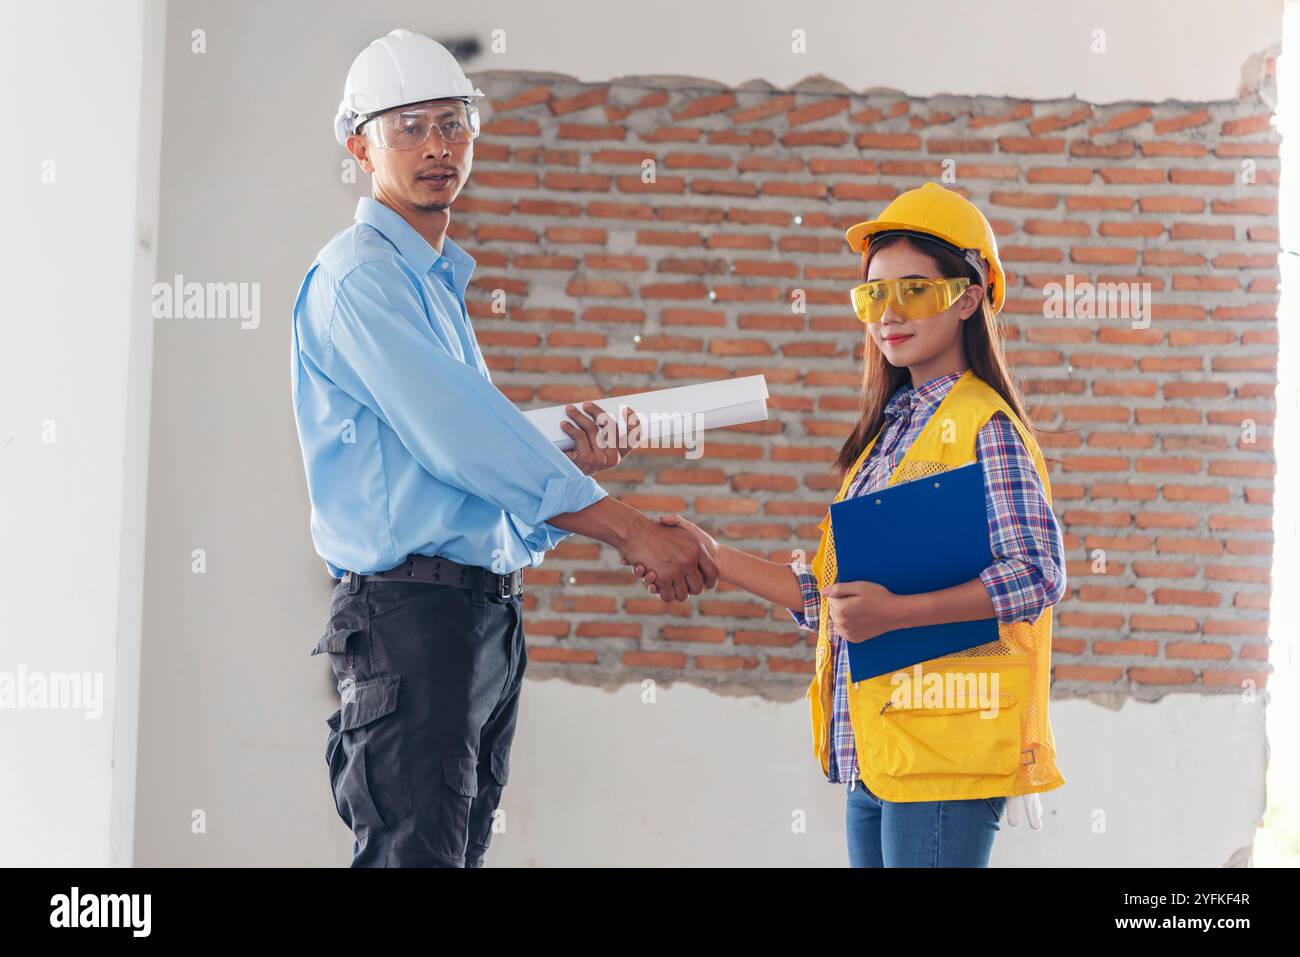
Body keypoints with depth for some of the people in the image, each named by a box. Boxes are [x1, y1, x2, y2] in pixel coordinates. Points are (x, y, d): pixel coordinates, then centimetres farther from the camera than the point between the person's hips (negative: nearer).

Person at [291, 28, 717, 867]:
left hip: (487, 610, 9)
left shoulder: (439, 285, 22)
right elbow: (459, 438, -18)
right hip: (411, 611, -9)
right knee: (414, 850, -14)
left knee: (462, 847, 9)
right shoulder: (358, 276, -9)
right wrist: (633, 532, -19)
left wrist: (570, 461, 6)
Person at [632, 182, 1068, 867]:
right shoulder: (888, 432, 20)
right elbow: (833, 594, 21)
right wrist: (712, 559, 15)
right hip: (872, 755, 8)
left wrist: (895, 612, -25)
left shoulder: (984, 427, -7)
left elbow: (1038, 574, -17)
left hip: (942, 755, -8)